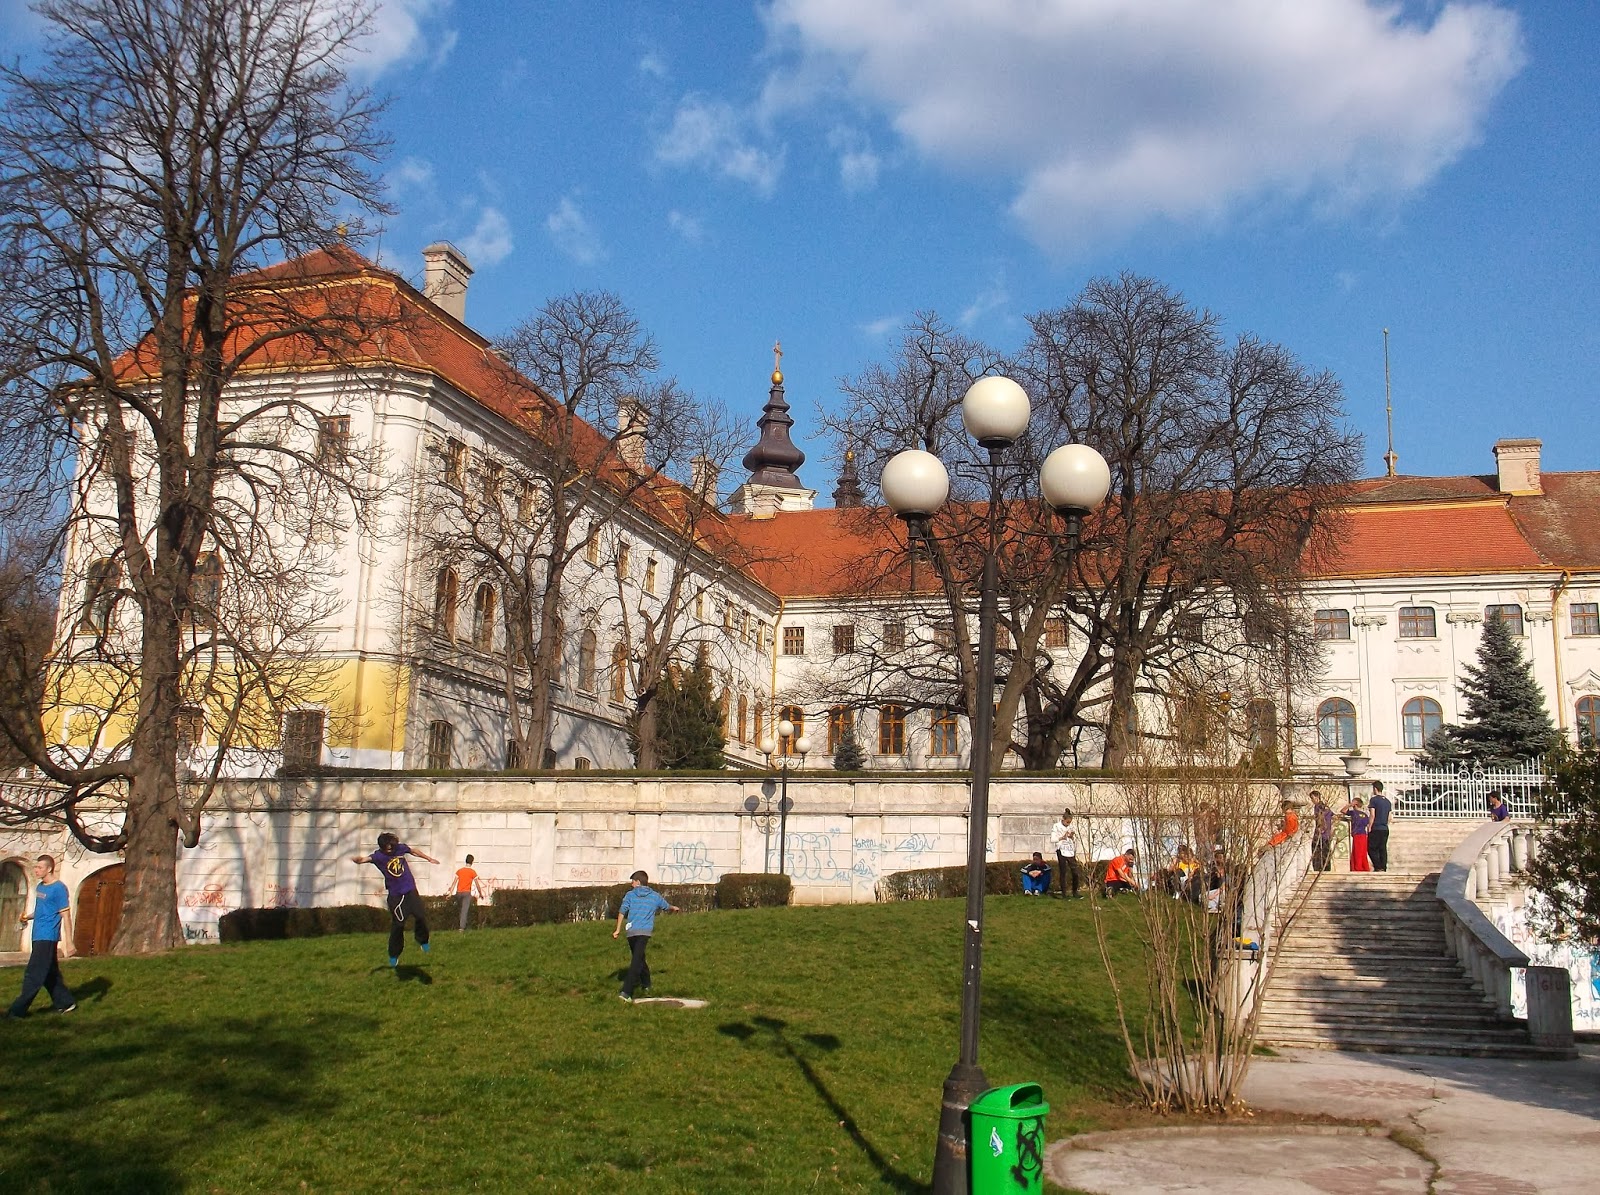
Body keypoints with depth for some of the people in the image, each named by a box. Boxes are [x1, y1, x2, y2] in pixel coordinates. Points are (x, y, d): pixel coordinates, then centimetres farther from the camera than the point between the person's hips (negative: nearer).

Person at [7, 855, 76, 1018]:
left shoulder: (59, 888, -13)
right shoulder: (40, 887, 13)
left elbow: (66, 916, -15)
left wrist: (68, 942, -19)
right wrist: (28, 917, 5)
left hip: (47, 937, -9)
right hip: (39, 937, 9)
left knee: (33, 974, -6)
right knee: (50, 973, 14)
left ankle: (18, 1010, -3)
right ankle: (66, 1003, 22)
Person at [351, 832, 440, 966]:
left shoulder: (400, 848, -5)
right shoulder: (378, 856, -16)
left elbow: (414, 852, 15)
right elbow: (365, 859, -35)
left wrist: (429, 858, 30)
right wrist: (357, 859, -59)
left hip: (410, 890, 3)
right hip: (395, 895, -3)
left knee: (421, 916, -3)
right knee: (398, 924, -2)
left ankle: (422, 941, 25)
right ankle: (394, 955, 14)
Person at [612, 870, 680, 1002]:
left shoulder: (630, 895, 7)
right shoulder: (655, 896, 12)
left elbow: (622, 912, -2)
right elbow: (666, 907, 30)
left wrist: (618, 930, 2)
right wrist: (675, 908, 53)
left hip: (631, 931, 1)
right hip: (645, 931, -1)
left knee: (638, 958, 22)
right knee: (636, 961, -10)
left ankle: (646, 984, 37)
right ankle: (626, 991, -22)